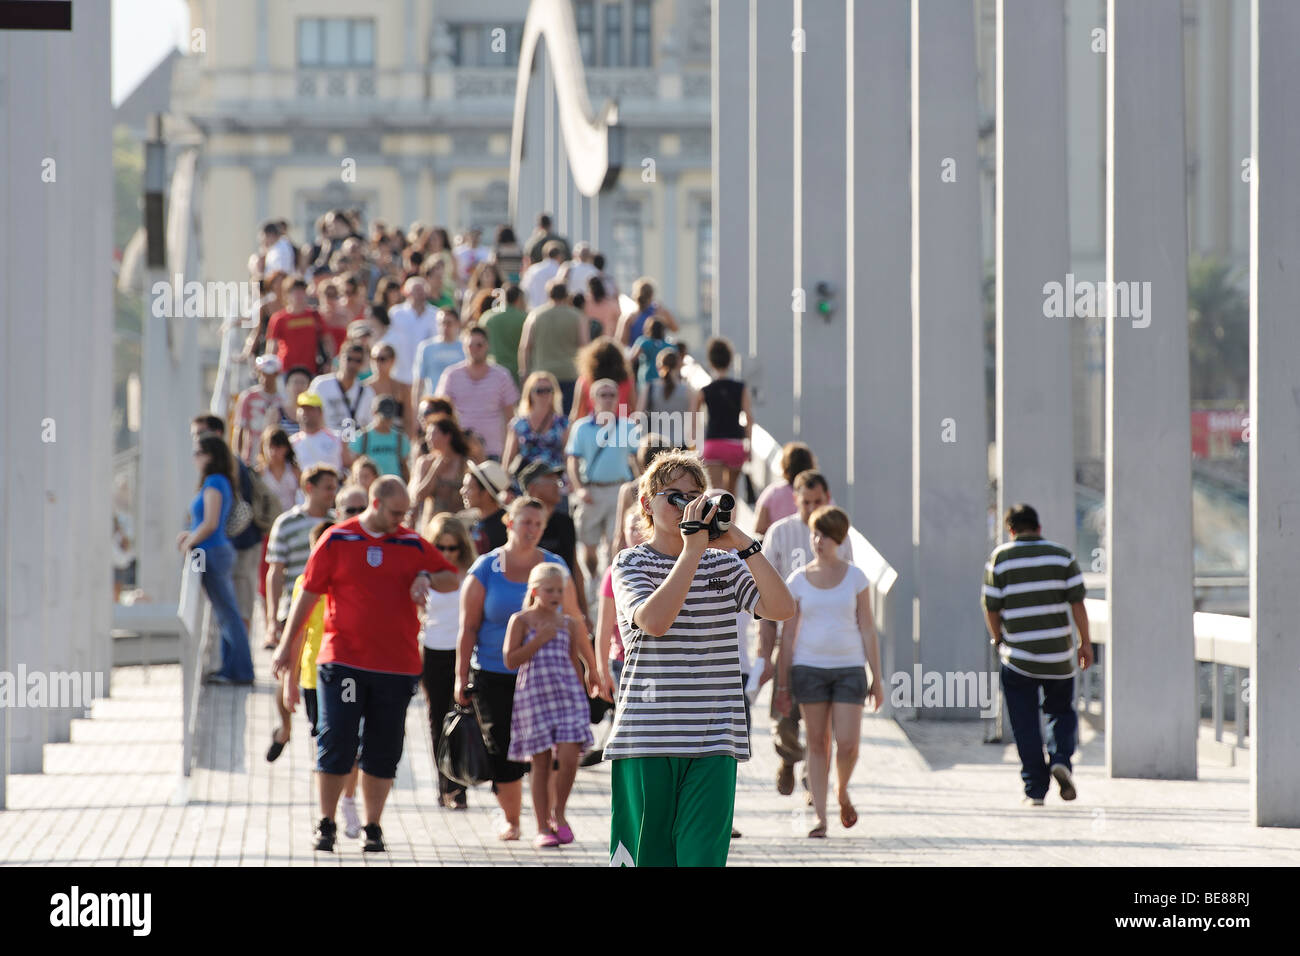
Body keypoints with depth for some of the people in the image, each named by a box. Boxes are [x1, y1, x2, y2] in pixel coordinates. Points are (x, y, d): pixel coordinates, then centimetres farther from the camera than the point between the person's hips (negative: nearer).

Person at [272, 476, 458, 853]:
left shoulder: (412, 544, 8)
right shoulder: (336, 540, 2)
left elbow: (452, 578, 16)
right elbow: (309, 593, 5)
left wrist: (427, 579, -6)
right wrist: (287, 644, 6)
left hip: (398, 663, 2)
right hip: (343, 661, -2)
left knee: (383, 751, 4)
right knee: (336, 742, -4)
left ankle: (373, 827, 13)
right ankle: (326, 824, 7)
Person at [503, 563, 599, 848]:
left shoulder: (567, 624, 11)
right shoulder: (521, 620, 1)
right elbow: (510, 659, -5)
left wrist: (582, 694, 18)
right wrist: (540, 639, -12)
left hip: (567, 693, 2)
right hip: (533, 695, -2)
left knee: (569, 757, -11)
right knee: (541, 762, 0)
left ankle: (558, 813, 13)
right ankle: (543, 827, 8)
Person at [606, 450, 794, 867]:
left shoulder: (725, 564, 11)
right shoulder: (632, 563, 2)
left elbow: (781, 608, -4)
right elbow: (654, 621, -17)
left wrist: (742, 544, -10)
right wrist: (693, 548, -17)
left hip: (714, 741, 2)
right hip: (646, 739, -2)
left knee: (702, 856, -6)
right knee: (647, 853, 3)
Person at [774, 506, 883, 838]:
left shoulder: (855, 577, 2)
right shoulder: (798, 580, 3)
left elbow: (867, 629, 4)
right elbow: (789, 634, 6)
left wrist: (877, 678, 0)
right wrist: (782, 684, 4)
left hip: (849, 667, -1)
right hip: (809, 667, 1)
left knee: (848, 744, -9)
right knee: (818, 744, 0)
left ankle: (842, 791, 22)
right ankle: (820, 817, 4)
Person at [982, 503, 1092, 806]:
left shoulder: (1000, 558, -2)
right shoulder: (1062, 556, 2)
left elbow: (991, 608, -1)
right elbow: (1077, 603, -1)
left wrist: (998, 640, 15)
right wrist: (1085, 642, 7)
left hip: (1018, 656, -1)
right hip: (1058, 655, 2)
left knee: (1025, 724, 5)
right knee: (1061, 711, 19)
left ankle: (1035, 788, 2)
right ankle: (1061, 759, -7)